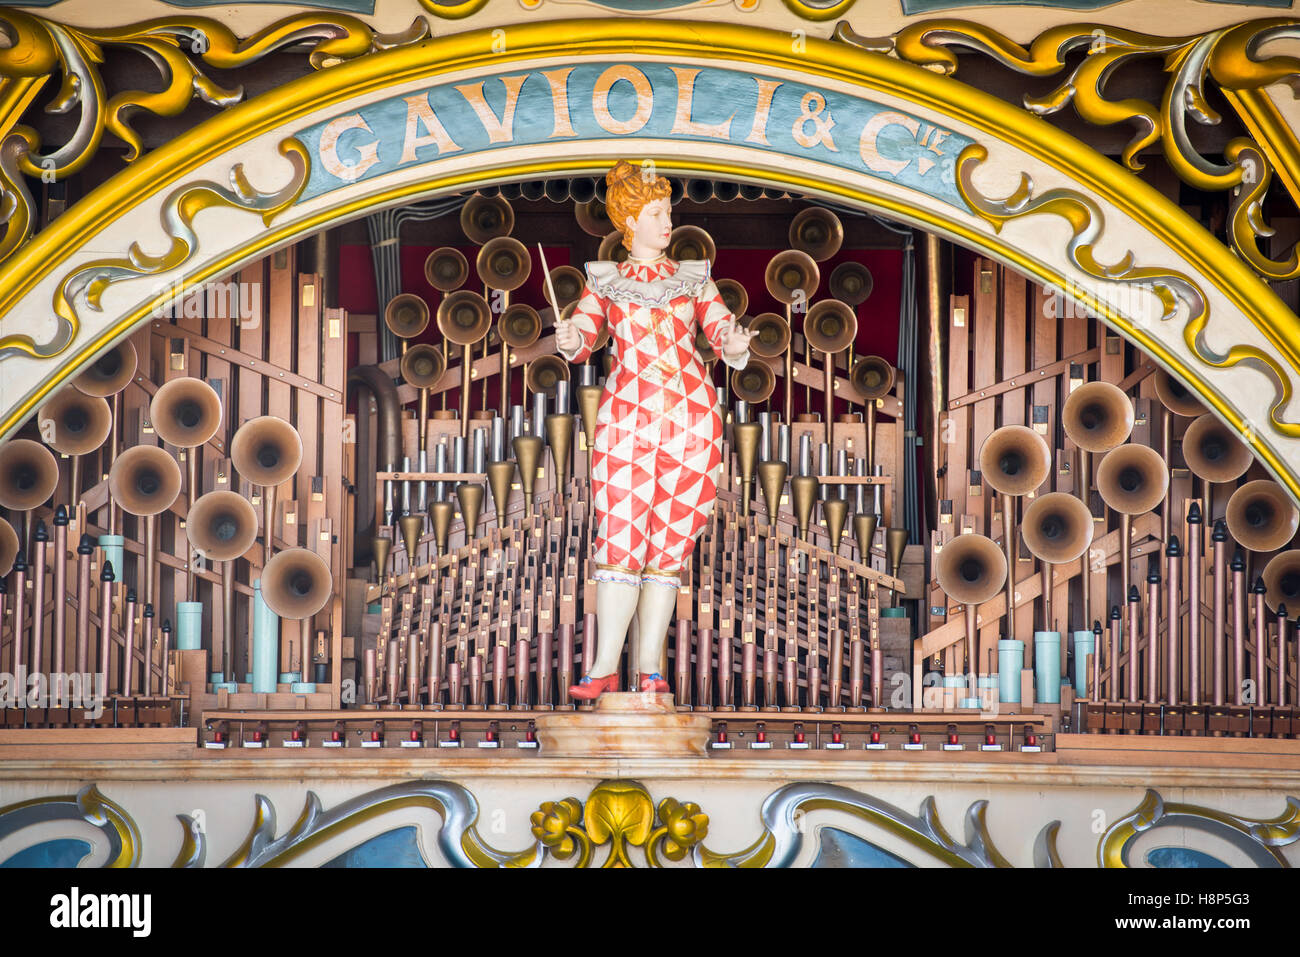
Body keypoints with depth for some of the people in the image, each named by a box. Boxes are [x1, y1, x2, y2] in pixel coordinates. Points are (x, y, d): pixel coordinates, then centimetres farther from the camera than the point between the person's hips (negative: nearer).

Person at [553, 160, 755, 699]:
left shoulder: (693, 278, 15)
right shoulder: (605, 281, 12)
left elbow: (721, 328, 5)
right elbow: (582, 334, 2)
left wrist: (733, 342, -18)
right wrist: (570, 340, -22)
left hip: (692, 413, 2)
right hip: (627, 413, -1)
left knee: (670, 543, 0)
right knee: (621, 539, -9)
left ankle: (651, 663, 4)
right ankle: (605, 666, -9)